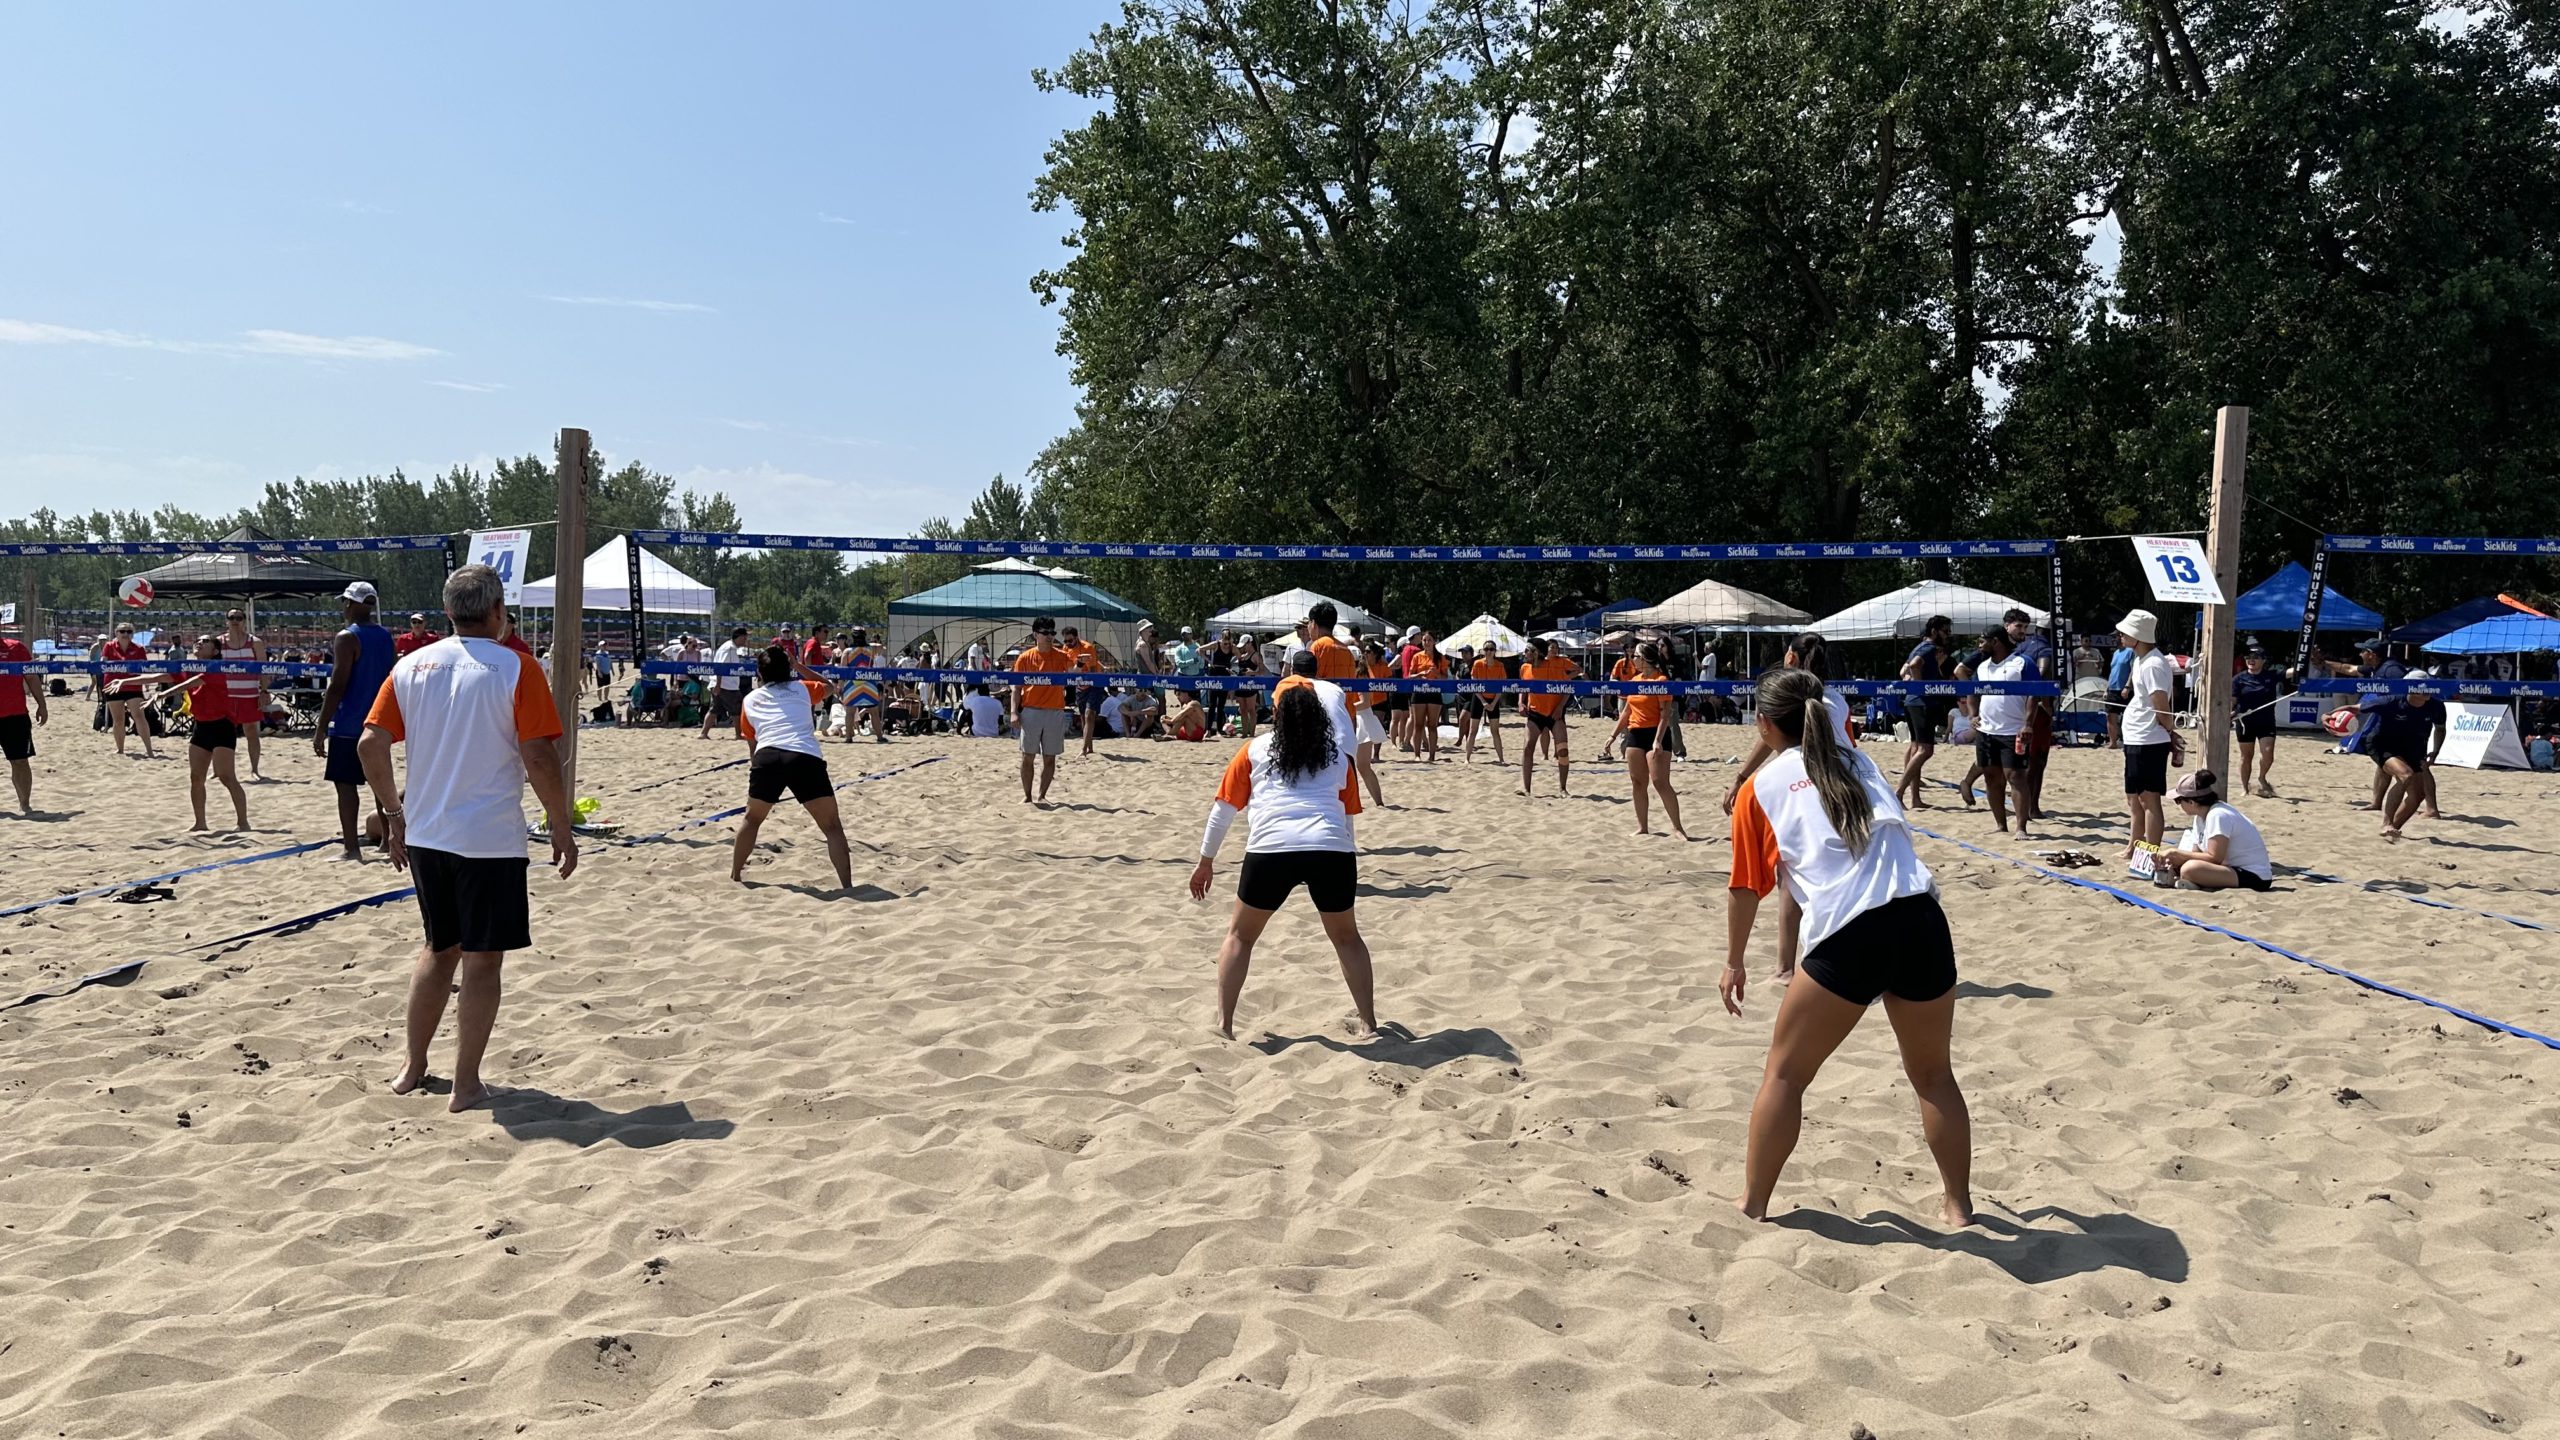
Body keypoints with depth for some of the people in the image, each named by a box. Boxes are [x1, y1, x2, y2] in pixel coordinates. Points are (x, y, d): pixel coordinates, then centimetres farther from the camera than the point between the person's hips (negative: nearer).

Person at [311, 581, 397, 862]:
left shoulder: (347, 638, -13)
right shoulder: (385, 637, 9)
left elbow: (337, 686, -17)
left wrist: (321, 729, -14)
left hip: (349, 725, -7)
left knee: (345, 784, -4)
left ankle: (351, 849, -7)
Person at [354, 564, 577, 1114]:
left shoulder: (412, 665, 5)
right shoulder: (515, 669, -10)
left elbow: (370, 744, 3)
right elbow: (538, 756, -15)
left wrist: (393, 813, 15)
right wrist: (562, 827, -6)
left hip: (425, 836, 5)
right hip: (491, 840, -5)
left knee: (439, 948, 21)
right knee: (482, 959, 4)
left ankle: (413, 1068, 29)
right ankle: (467, 1085, 9)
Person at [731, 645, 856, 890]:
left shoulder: (750, 699, 25)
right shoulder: (801, 689, 23)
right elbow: (830, 686, 44)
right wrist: (800, 666, 47)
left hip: (767, 757, 1)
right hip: (807, 758, -1)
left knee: (752, 818, 27)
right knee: (832, 826, 5)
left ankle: (735, 875, 34)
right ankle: (847, 885, -5)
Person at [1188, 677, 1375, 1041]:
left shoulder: (1255, 749, 18)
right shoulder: (1338, 754, 22)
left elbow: (1224, 809, 17)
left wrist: (1206, 861, 25)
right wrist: (1350, 862, 37)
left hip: (1271, 847, -1)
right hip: (1332, 848, 2)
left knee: (1240, 935, 18)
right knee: (1346, 937, 23)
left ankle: (1224, 1024, 13)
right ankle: (1369, 1023, 23)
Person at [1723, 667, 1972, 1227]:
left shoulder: (1761, 788, 10)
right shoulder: (1856, 760, 22)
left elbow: (1745, 888, 13)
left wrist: (1734, 963, 23)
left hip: (1847, 938, -4)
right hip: (1921, 919, 4)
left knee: (1785, 1073, 11)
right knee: (1933, 1073, 20)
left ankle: (1752, 1205, 17)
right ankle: (1958, 1205, 26)